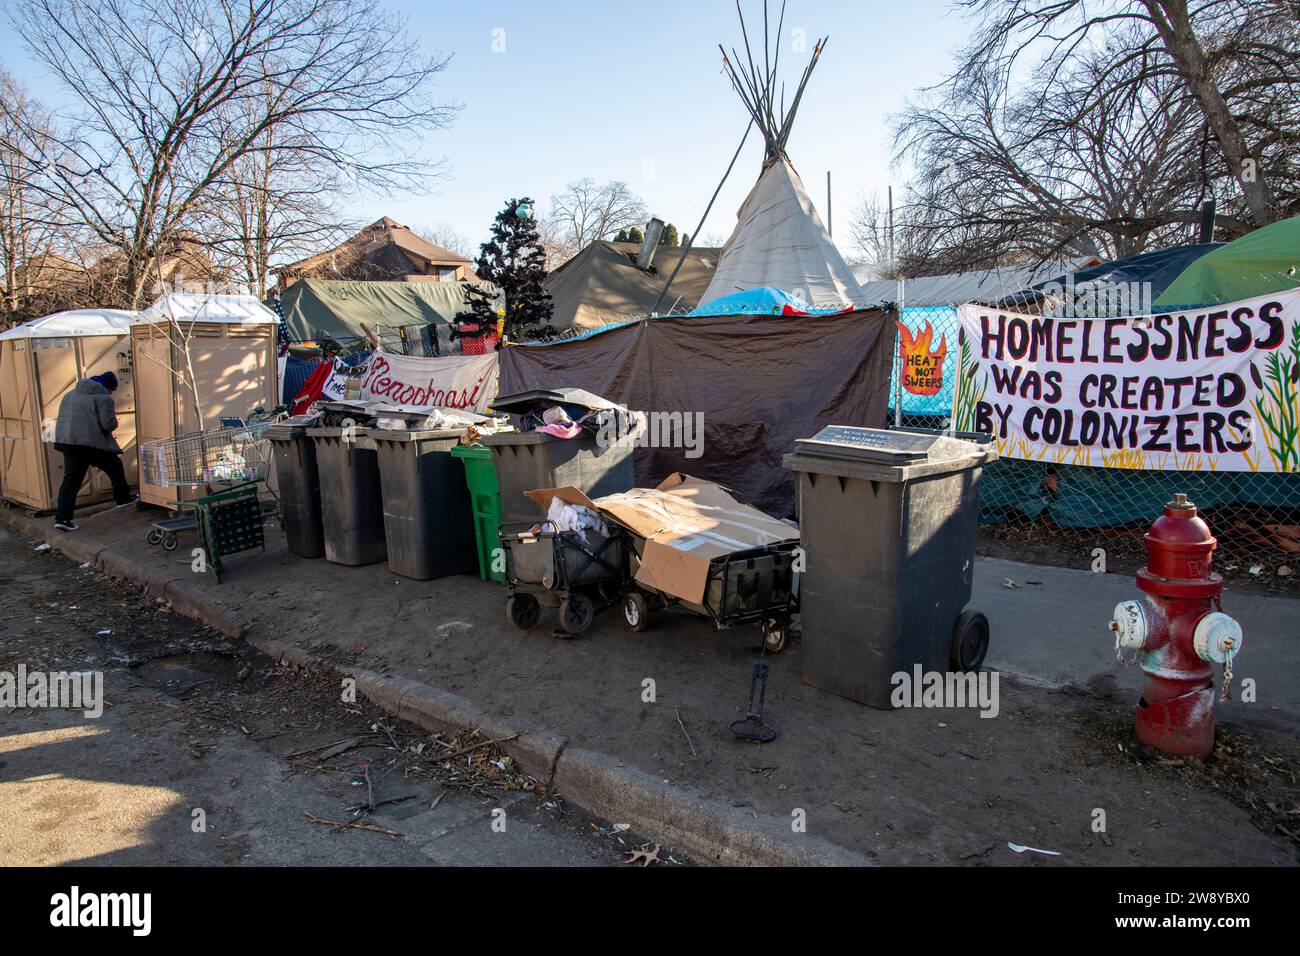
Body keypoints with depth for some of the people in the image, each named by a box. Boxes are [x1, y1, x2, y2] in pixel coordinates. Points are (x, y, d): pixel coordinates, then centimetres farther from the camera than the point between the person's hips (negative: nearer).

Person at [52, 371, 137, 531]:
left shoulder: (70, 395, 22)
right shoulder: (103, 398, -3)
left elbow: (63, 417, 24)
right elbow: (109, 424, -13)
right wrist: (114, 420, 9)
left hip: (66, 441, 7)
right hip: (92, 444, -6)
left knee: (71, 480, 6)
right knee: (115, 467, 18)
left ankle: (62, 518, -1)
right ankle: (123, 498, 31)